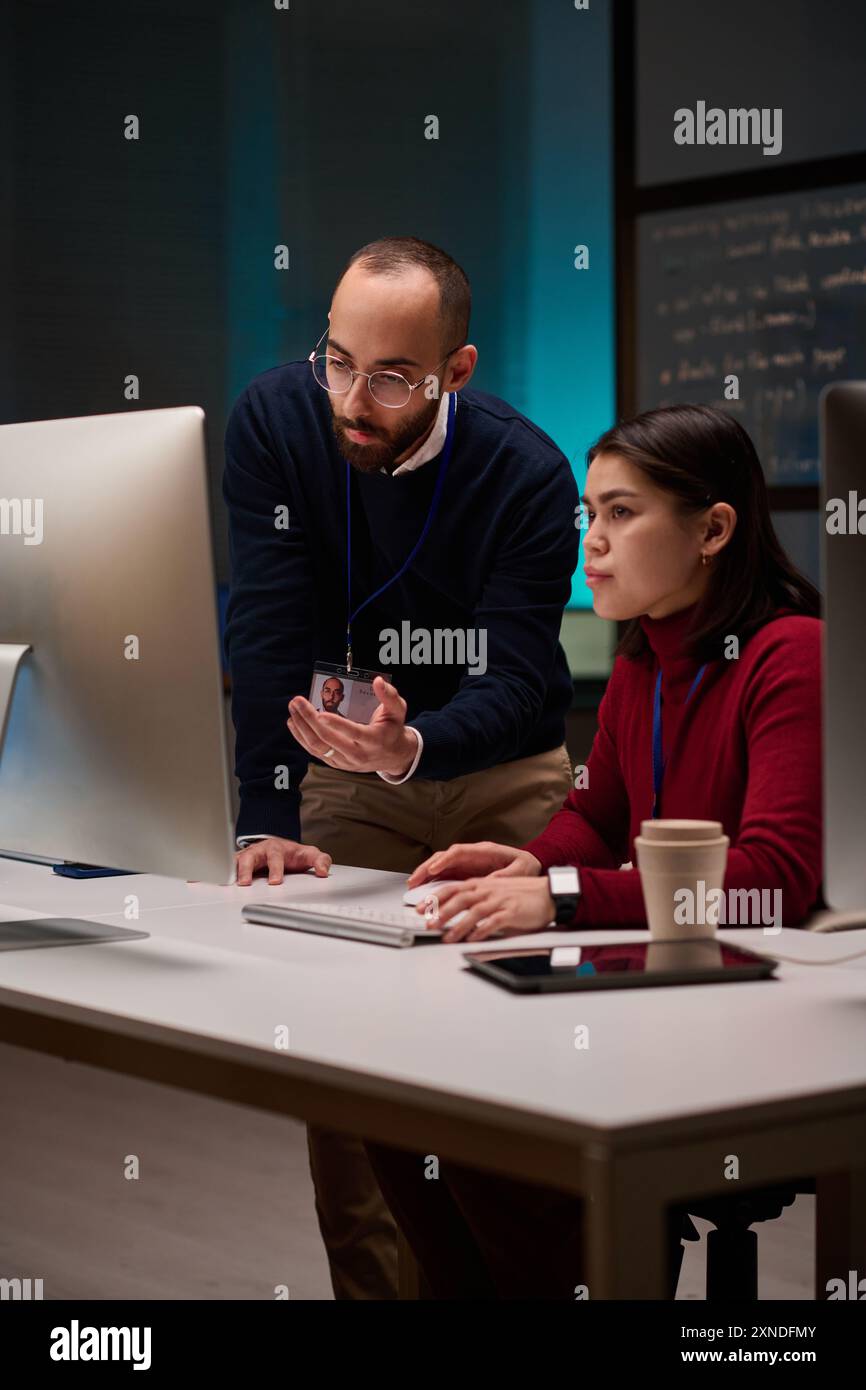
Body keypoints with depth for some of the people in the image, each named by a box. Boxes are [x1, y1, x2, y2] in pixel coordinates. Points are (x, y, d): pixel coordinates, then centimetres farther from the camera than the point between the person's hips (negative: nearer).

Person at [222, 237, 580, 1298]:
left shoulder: (528, 473, -21)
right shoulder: (275, 420, -16)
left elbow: (518, 677, -25)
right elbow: (269, 633, -20)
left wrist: (413, 750, -46)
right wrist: (269, 822, -28)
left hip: (504, 771, -1)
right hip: (348, 764, 1)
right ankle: (368, 1280, 6)